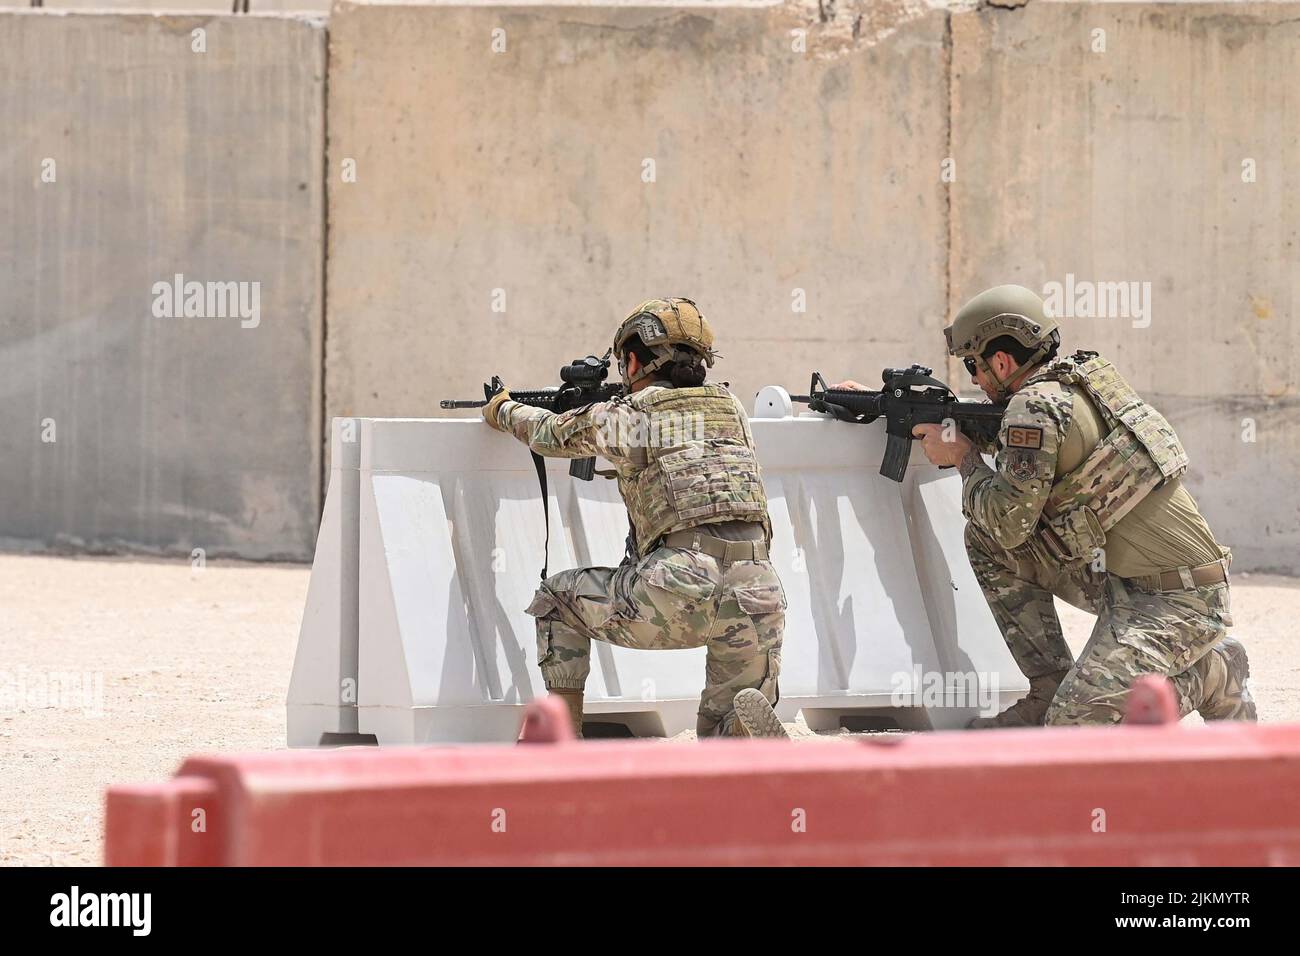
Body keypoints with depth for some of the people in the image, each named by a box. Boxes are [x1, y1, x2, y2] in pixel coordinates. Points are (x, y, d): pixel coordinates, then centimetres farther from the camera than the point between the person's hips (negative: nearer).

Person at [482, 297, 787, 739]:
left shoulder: (623, 416, 10)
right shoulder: (731, 409, 22)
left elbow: (549, 434, 32)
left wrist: (505, 410, 52)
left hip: (681, 591, -4)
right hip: (760, 597, 4)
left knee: (556, 598, 23)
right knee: (719, 739, 19)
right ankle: (752, 722, -17)